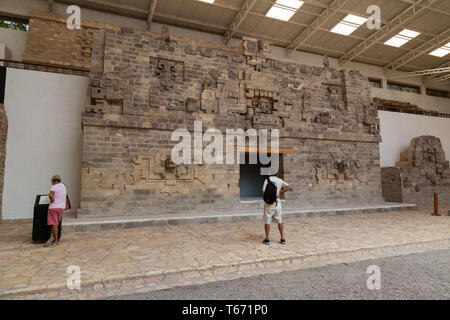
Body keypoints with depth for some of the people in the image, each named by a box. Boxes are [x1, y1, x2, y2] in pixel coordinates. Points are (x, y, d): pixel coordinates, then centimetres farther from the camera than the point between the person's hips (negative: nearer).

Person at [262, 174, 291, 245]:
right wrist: (280, 193, 0)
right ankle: (283, 239, 15)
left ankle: (267, 239, 10)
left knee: (267, 221, 5)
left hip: (269, 204, -3)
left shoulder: (267, 180, -7)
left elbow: (263, 192, -11)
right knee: (280, 221, 12)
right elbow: (288, 187, -2)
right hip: (277, 204, 3)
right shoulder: (279, 180, 4)